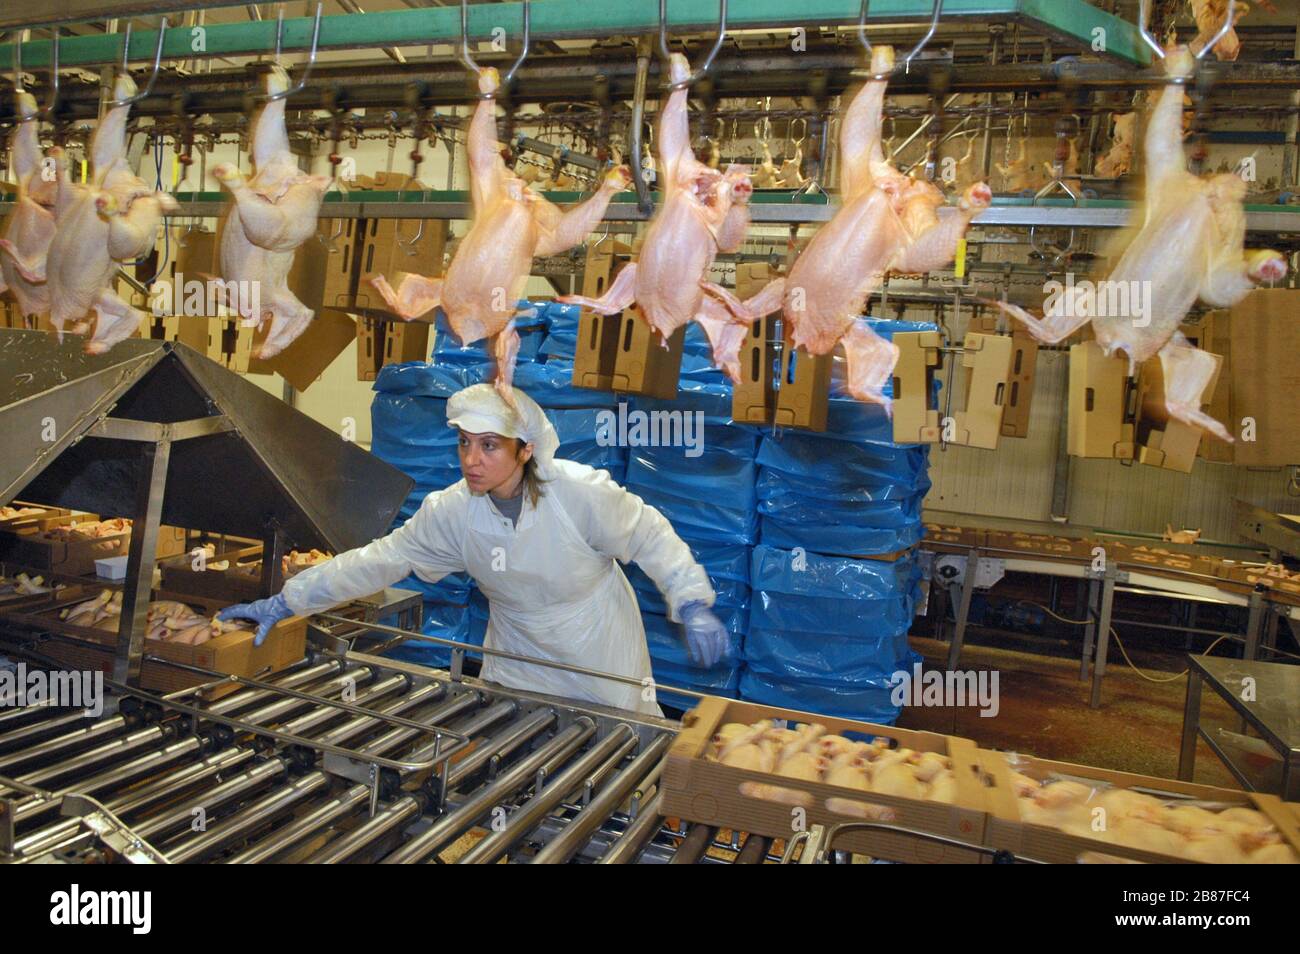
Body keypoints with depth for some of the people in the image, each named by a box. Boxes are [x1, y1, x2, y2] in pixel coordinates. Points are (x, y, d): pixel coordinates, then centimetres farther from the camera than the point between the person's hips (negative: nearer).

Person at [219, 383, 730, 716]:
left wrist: (693, 605, -23)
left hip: (602, 661, -3)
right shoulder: (451, 511, -17)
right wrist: (284, 602, -15)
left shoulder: (582, 492, -27)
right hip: (518, 668, 3)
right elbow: (378, 560, -12)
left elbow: (651, 537, -15)